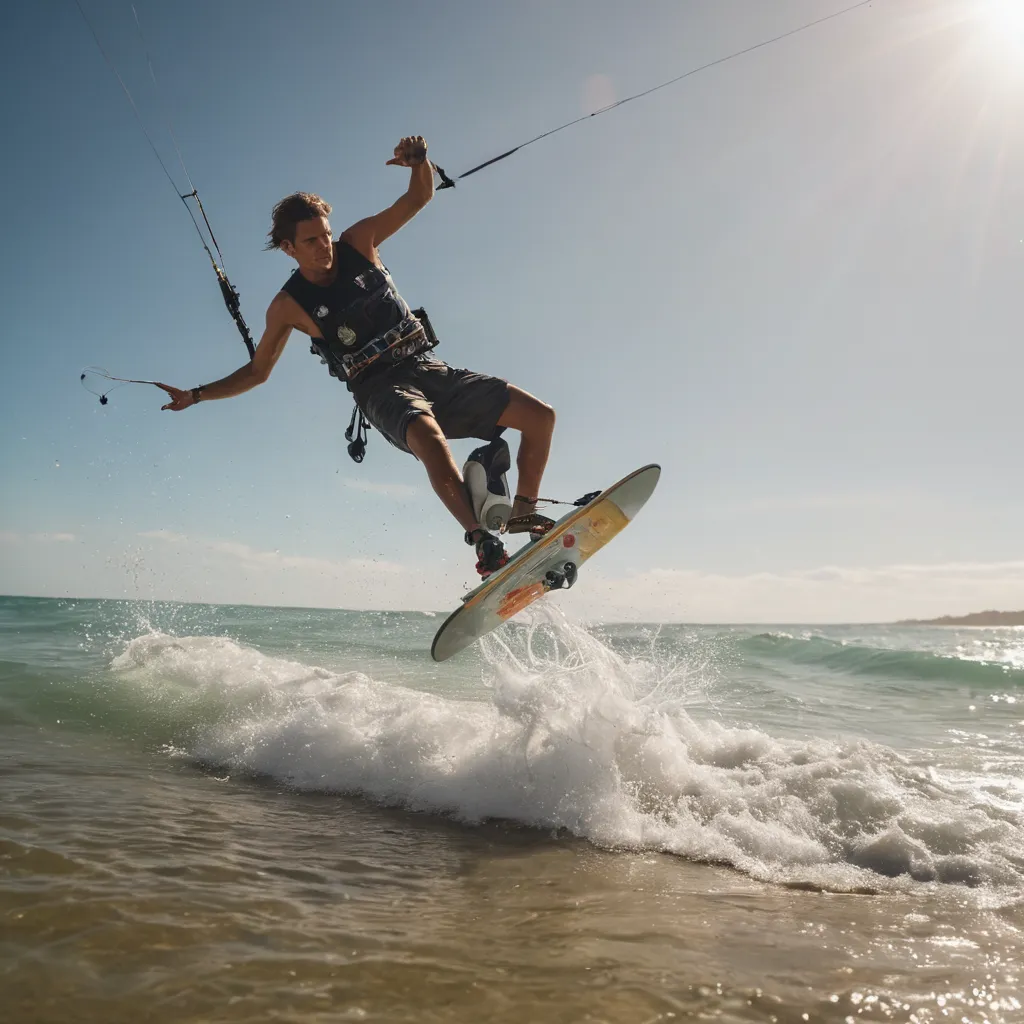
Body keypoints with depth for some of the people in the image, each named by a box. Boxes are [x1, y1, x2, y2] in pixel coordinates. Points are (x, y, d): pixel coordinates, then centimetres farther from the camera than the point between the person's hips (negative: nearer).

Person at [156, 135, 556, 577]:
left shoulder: (358, 242, 5)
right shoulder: (288, 305, -1)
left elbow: (420, 196, 7)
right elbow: (257, 371, 11)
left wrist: (419, 161, -16)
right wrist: (196, 395, 3)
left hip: (428, 369, 5)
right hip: (379, 388, -4)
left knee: (540, 416, -7)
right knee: (427, 434, -42)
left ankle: (523, 511, 10)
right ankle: (486, 546, -45)